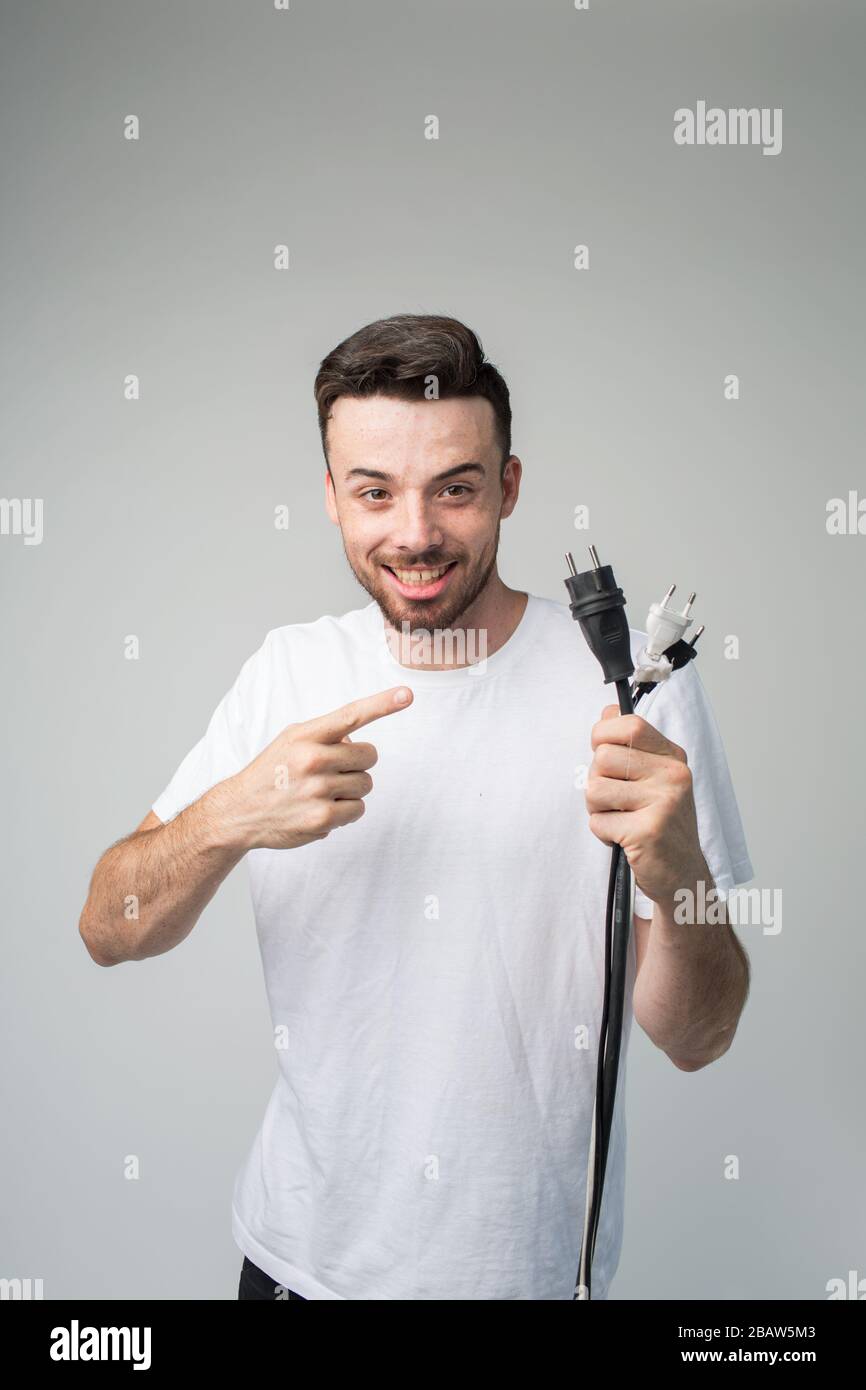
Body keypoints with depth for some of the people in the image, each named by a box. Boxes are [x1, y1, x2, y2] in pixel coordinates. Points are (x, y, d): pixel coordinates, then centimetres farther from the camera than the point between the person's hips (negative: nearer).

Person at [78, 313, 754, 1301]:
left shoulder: (631, 684, -15)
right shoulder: (287, 672, -5)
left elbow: (695, 1041, -13)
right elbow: (107, 933, -8)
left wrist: (677, 876, -33)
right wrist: (225, 818, -27)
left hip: (535, 1262, -2)